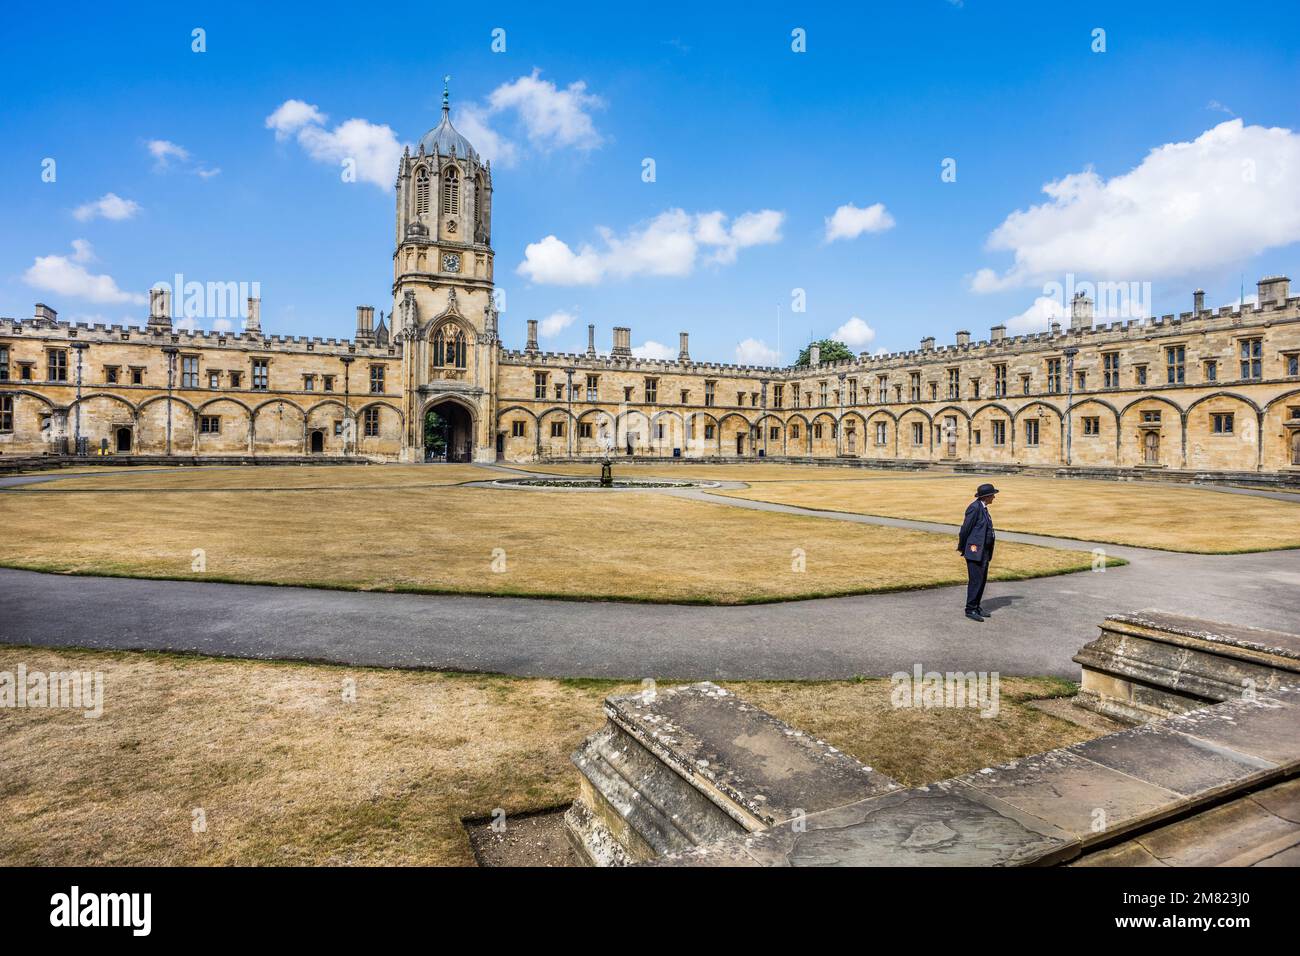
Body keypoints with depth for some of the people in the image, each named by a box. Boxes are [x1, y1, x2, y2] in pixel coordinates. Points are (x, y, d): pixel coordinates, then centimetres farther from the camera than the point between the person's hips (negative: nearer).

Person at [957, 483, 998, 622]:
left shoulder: (983, 507, 15)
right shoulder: (974, 507, -15)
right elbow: (965, 528, -13)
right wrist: (961, 548, -5)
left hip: (985, 551, 9)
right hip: (975, 550, -9)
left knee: (982, 579, 12)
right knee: (975, 580, -8)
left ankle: (976, 606, 20)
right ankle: (970, 609, -2)